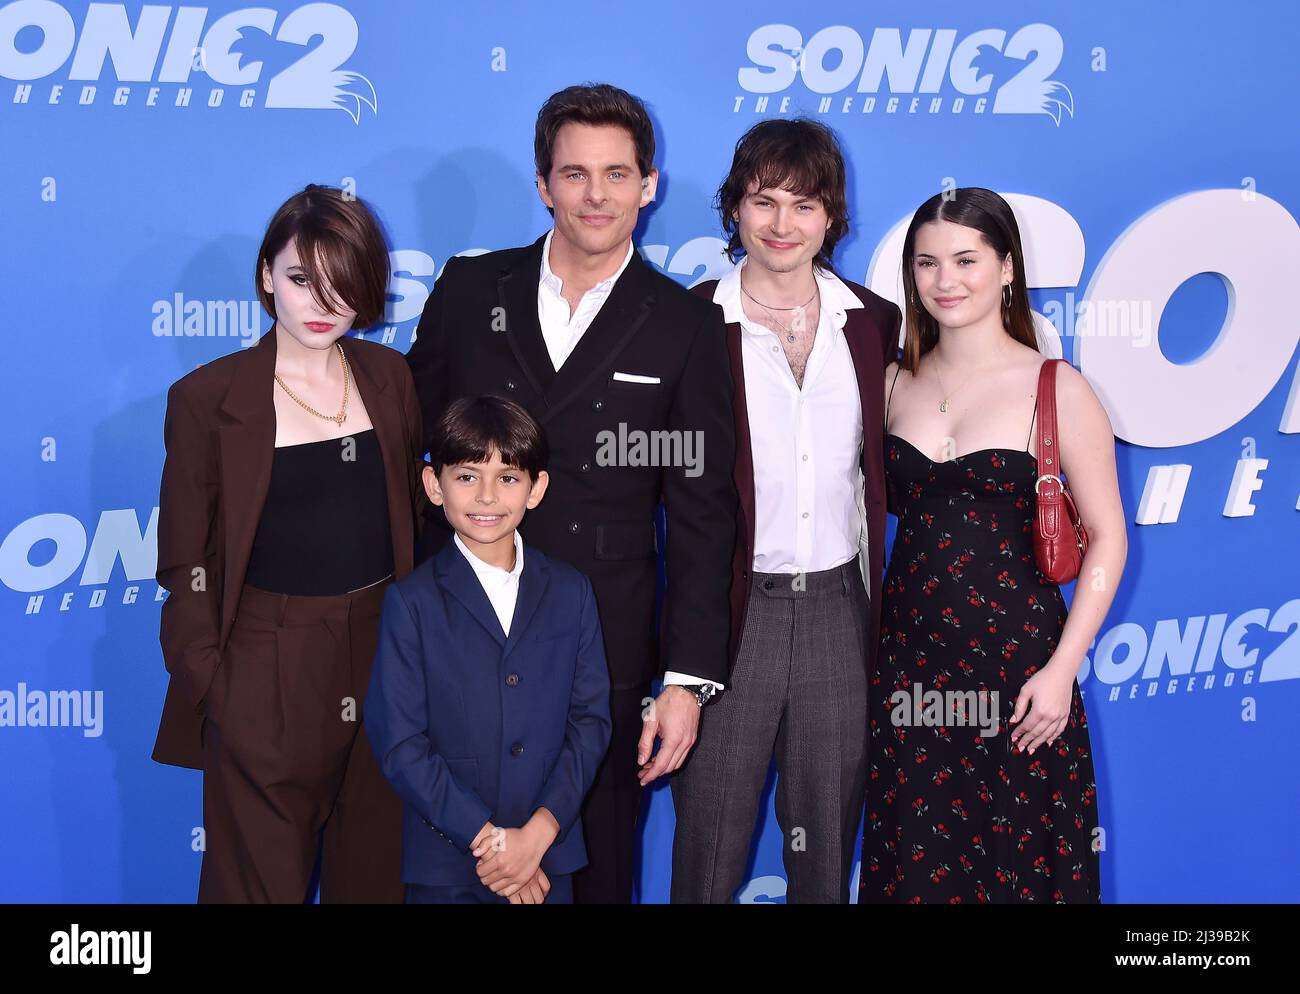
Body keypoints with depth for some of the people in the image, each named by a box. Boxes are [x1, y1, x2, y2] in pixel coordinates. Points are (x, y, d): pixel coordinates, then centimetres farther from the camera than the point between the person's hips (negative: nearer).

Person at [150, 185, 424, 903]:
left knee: (377, 870, 16)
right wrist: (210, 684, -9)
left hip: (386, 657, 4)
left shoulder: (388, 377, 4)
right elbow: (184, 563, -5)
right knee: (263, 877, 9)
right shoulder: (207, 398, -7)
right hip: (267, 676, -3)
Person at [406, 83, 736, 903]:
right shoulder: (468, 292, 4)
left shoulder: (686, 325, 0)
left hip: (606, 657, -1)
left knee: (598, 870, 11)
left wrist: (689, 678, -6)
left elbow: (703, 514, -1)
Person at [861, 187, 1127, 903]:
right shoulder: (895, 382, 5)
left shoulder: (1057, 389, -6)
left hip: (1014, 658, -3)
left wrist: (1061, 668, -12)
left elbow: (1106, 539, -5)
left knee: (1016, 864, 8)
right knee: (914, 862, 11)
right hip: (907, 661, 3)